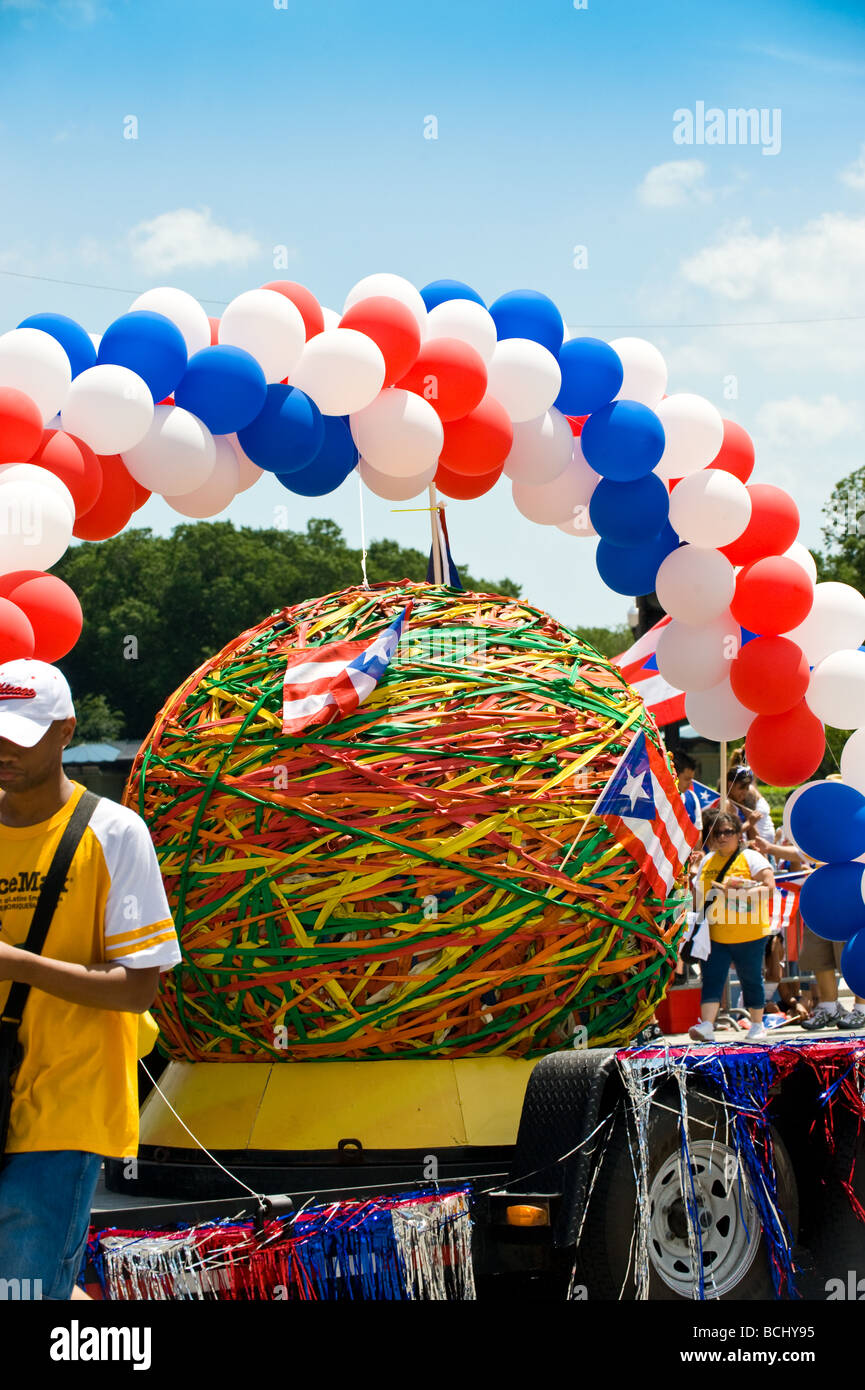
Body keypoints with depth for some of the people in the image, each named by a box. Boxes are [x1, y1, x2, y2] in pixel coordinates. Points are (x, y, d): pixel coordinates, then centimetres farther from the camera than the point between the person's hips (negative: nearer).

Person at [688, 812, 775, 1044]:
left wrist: (739, 893, -22)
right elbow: (702, 891, 25)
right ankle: (706, 1024, -15)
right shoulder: (707, 861, 13)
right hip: (715, 935, 4)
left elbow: (770, 887, -13)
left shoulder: (751, 858, -4)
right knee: (712, 978, -8)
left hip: (748, 935, -4)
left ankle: (757, 1025, 19)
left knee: (751, 979, 6)